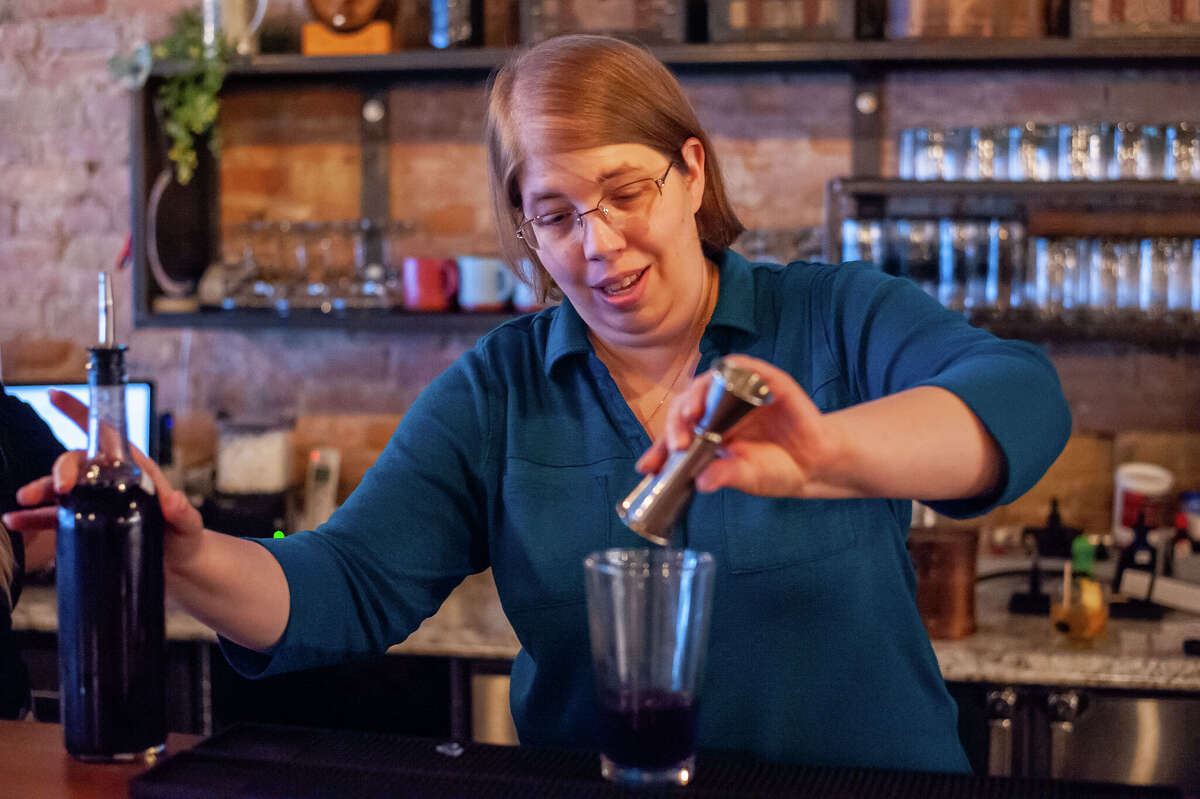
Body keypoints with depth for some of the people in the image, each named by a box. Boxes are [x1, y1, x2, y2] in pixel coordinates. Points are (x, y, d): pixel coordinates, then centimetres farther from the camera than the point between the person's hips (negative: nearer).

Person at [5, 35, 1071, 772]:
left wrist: (827, 453, -34)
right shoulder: (495, 396, 6)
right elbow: (347, 589, -1)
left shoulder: (840, 319, 1)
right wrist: (192, 559, -20)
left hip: (876, 781, 0)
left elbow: (1023, 402, -16)